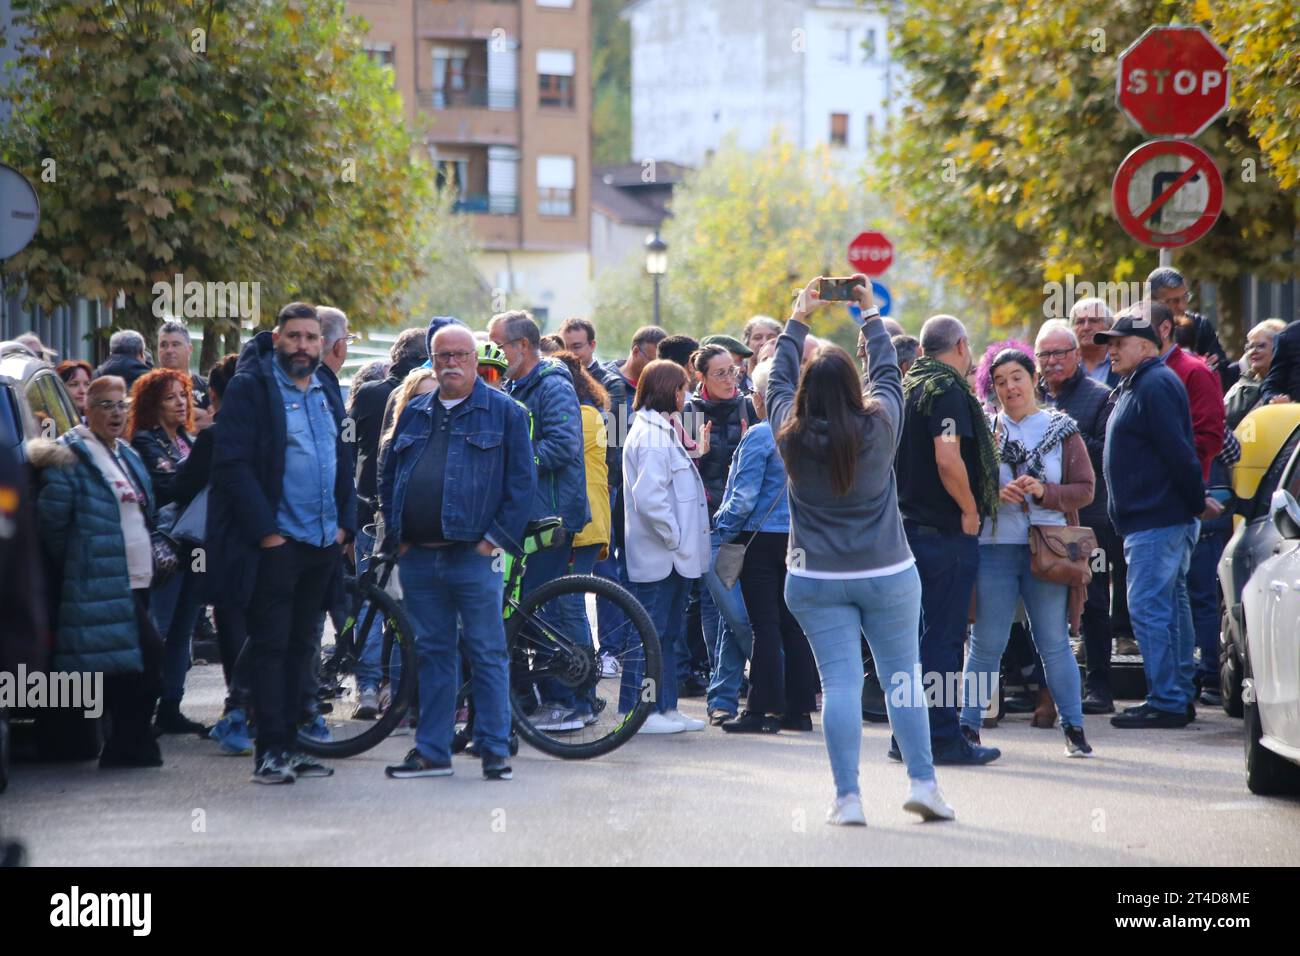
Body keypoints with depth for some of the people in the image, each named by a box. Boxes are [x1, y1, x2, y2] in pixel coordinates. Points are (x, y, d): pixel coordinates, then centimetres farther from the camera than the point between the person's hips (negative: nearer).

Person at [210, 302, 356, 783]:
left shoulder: (327, 395, 16)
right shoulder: (250, 388, -6)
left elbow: (344, 461, 22)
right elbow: (232, 464, -12)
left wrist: (345, 522, 9)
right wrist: (264, 529, -15)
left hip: (323, 544, 7)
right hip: (274, 543, -7)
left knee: (301, 645, 10)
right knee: (270, 645, -4)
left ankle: (290, 743, 15)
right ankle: (270, 749, -2)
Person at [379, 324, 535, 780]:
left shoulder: (505, 412, 1)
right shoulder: (413, 412, 15)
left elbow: (522, 482, -3)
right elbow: (388, 475, 20)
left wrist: (497, 537, -9)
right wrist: (395, 533, 10)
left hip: (474, 555, -5)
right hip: (418, 556, 5)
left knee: (487, 654, -2)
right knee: (432, 653, 10)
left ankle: (494, 750, 3)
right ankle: (432, 751, 14)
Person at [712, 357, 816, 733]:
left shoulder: (760, 435, -13)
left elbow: (744, 497, -15)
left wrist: (722, 527, -3)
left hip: (762, 537, -6)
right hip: (800, 540, 6)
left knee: (765, 625, -5)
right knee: (794, 624, 10)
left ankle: (762, 710, -5)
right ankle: (799, 708, 12)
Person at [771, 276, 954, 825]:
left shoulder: (792, 437, -6)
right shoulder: (879, 428, -8)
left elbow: (779, 380, 11)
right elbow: (888, 373, 9)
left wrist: (798, 319, 21)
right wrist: (871, 316, 21)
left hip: (815, 579, 0)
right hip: (887, 574, 0)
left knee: (839, 683, -2)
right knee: (903, 678, 8)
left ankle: (847, 797, -5)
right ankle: (922, 782, 5)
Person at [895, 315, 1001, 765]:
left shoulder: (906, 387, 14)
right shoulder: (947, 389, -14)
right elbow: (948, 459, -25)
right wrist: (970, 510, -14)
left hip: (909, 523, 9)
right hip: (946, 532, -9)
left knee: (915, 633, 13)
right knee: (943, 638, -4)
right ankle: (942, 738, -2)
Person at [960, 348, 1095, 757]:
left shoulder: (1063, 431, 5)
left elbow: (1085, 489, 2)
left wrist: (1044, 492, -14)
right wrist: (996, 493, -15)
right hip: (994, 548, 0)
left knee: (1054, 643, 3)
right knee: (987, 644, 3)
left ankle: (1074, 728, 11)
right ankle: (968, 726, 12)